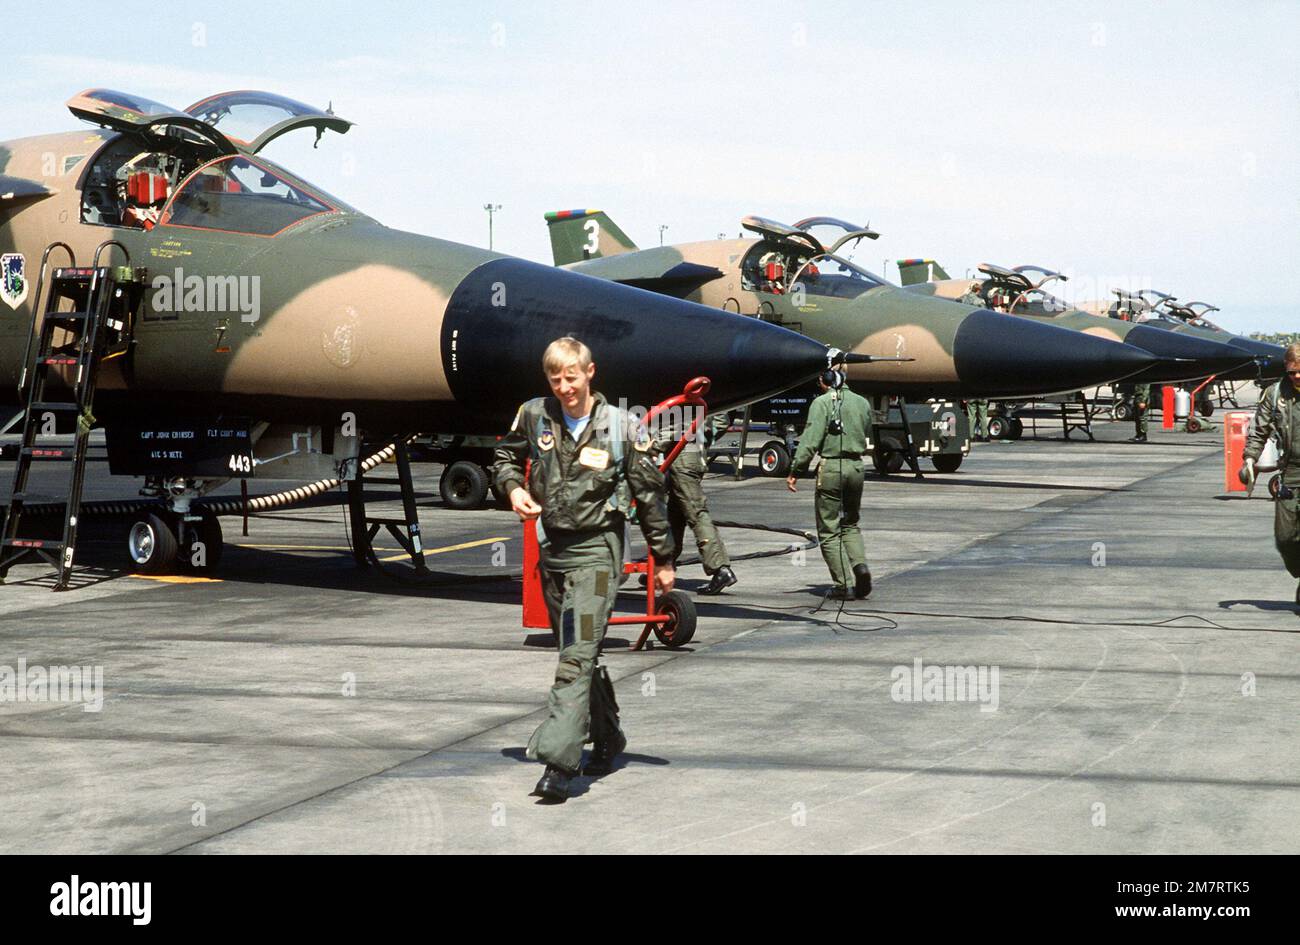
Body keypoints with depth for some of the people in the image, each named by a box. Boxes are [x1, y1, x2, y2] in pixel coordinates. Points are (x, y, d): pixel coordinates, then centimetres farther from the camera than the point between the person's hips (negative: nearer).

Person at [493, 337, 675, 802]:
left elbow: (649, 495, -1)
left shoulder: (622, 428, -9)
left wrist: (663, 558, 3)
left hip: (596, 549, -5)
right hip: (552, 548, 5)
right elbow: (506, 457, 19)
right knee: (578, 654, 16)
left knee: (577, 657, -14)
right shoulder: (534, 415, 0)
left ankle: (558, 763, -18)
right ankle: (607, 737, 35)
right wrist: (514, 488, -3)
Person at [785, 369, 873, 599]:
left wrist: (795, 472, -11)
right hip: (856, 466, 5)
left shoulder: (822, 403, -9)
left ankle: (844, 585, -3)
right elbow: (864, 436, 14)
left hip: (831, 468, -5)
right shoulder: (863, 403, 9)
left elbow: (810, 441, -14)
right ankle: (860, 564, -4)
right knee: (850, 524, 21)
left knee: (829, 531, 3)